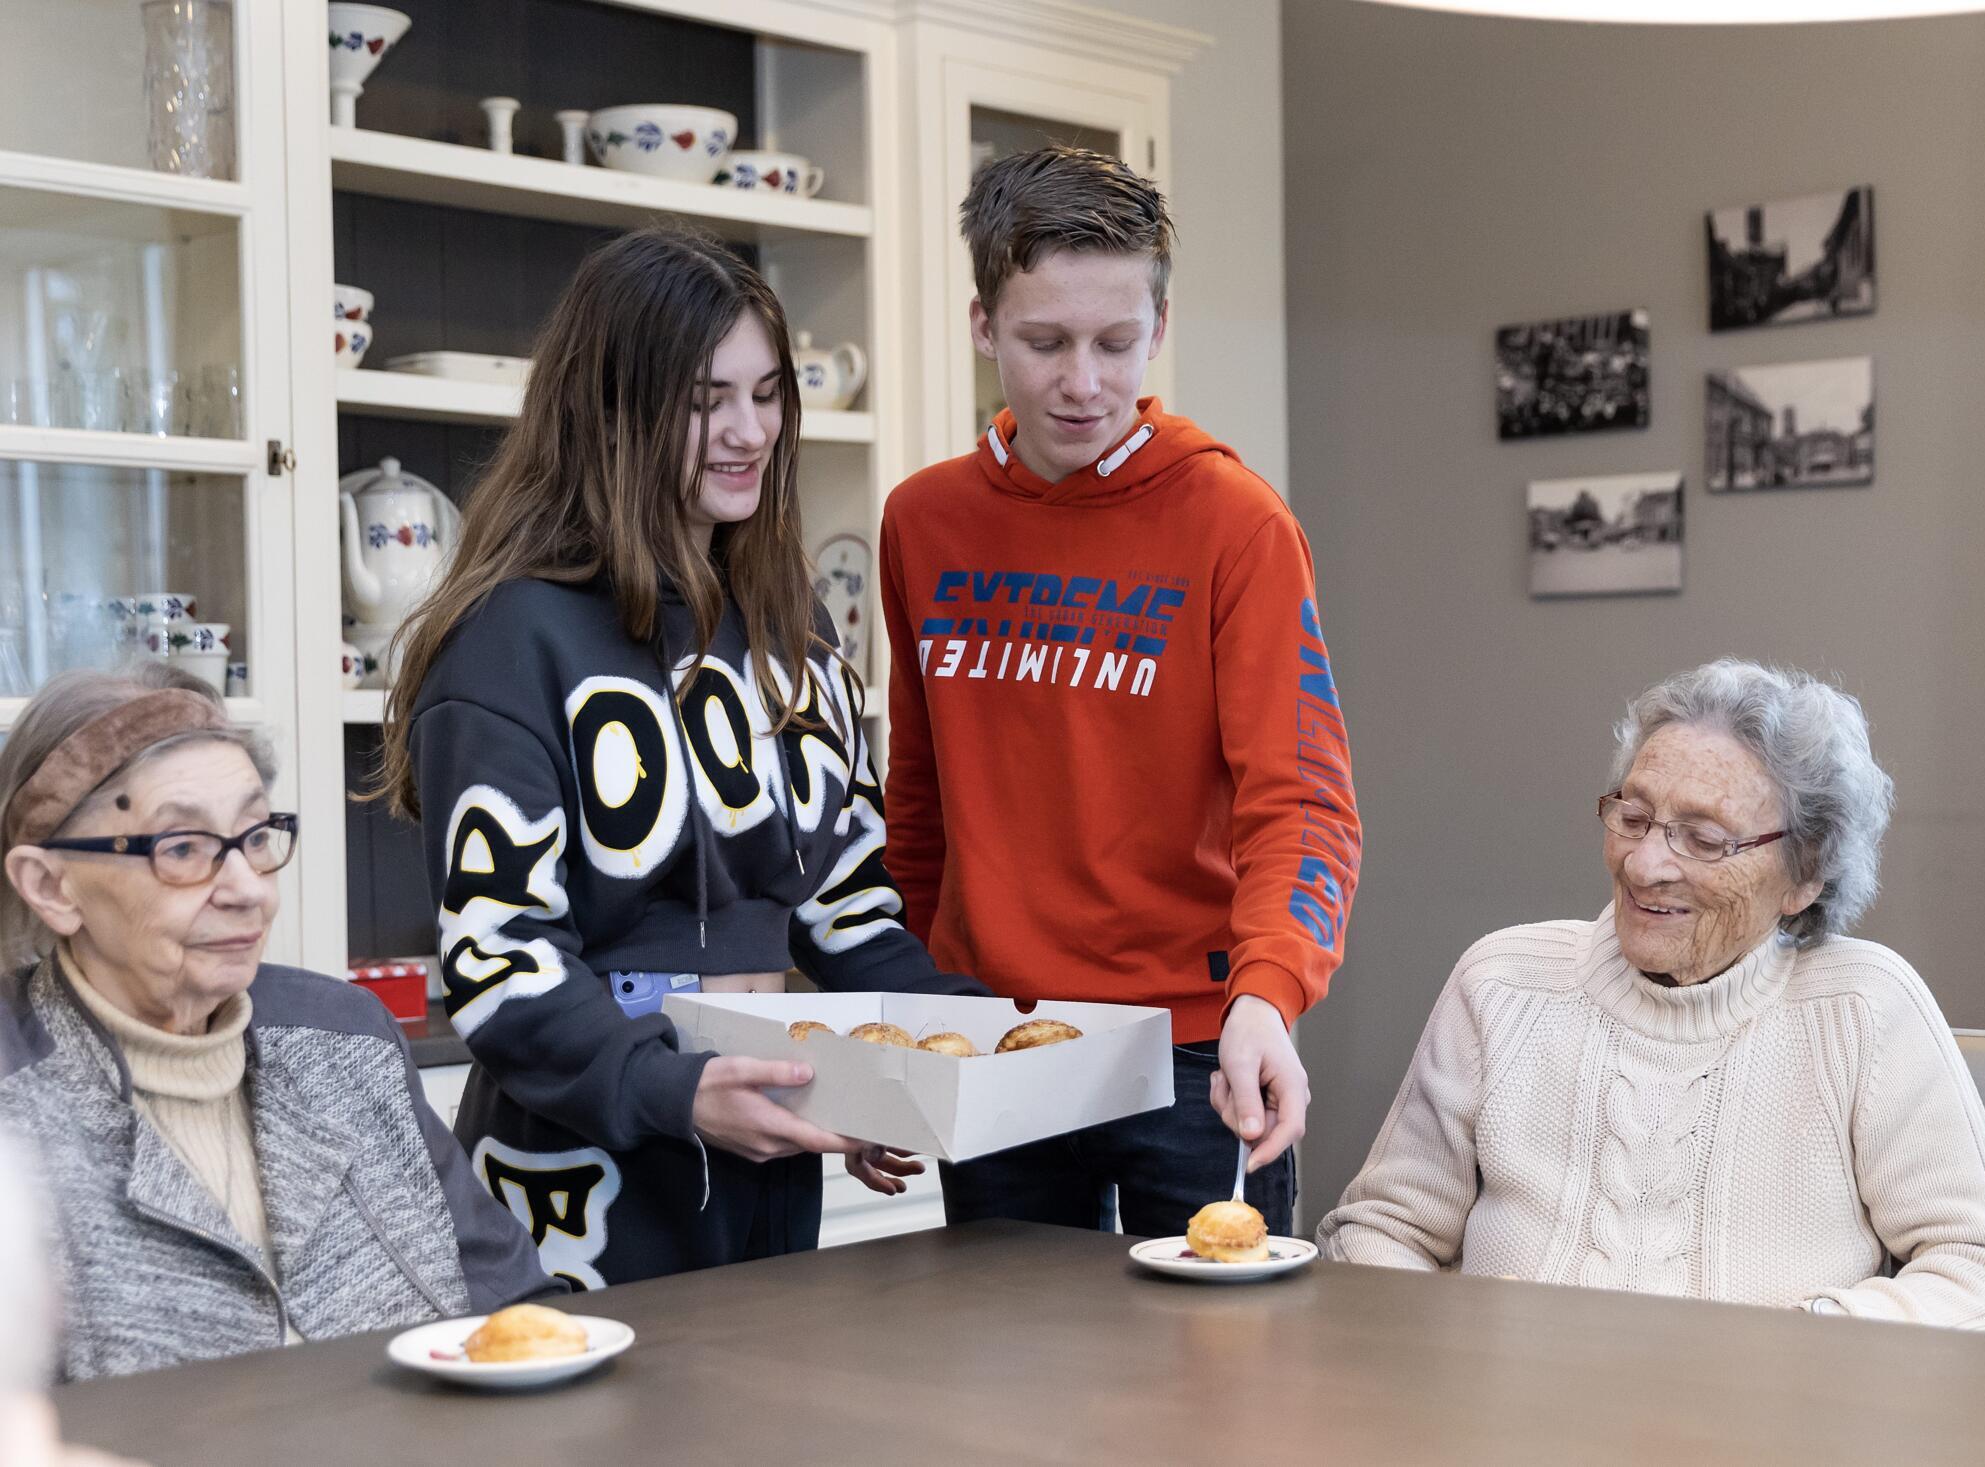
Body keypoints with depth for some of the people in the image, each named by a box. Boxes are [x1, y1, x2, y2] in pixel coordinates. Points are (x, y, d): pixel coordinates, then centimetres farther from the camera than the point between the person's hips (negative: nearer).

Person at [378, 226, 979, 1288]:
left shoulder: (789, 627, 11)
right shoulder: (515, 639, -13)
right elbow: (498, 959, -17)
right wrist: (671, 1092, -31)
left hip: (770, 1167, 7)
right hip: (590, 1179, -7)